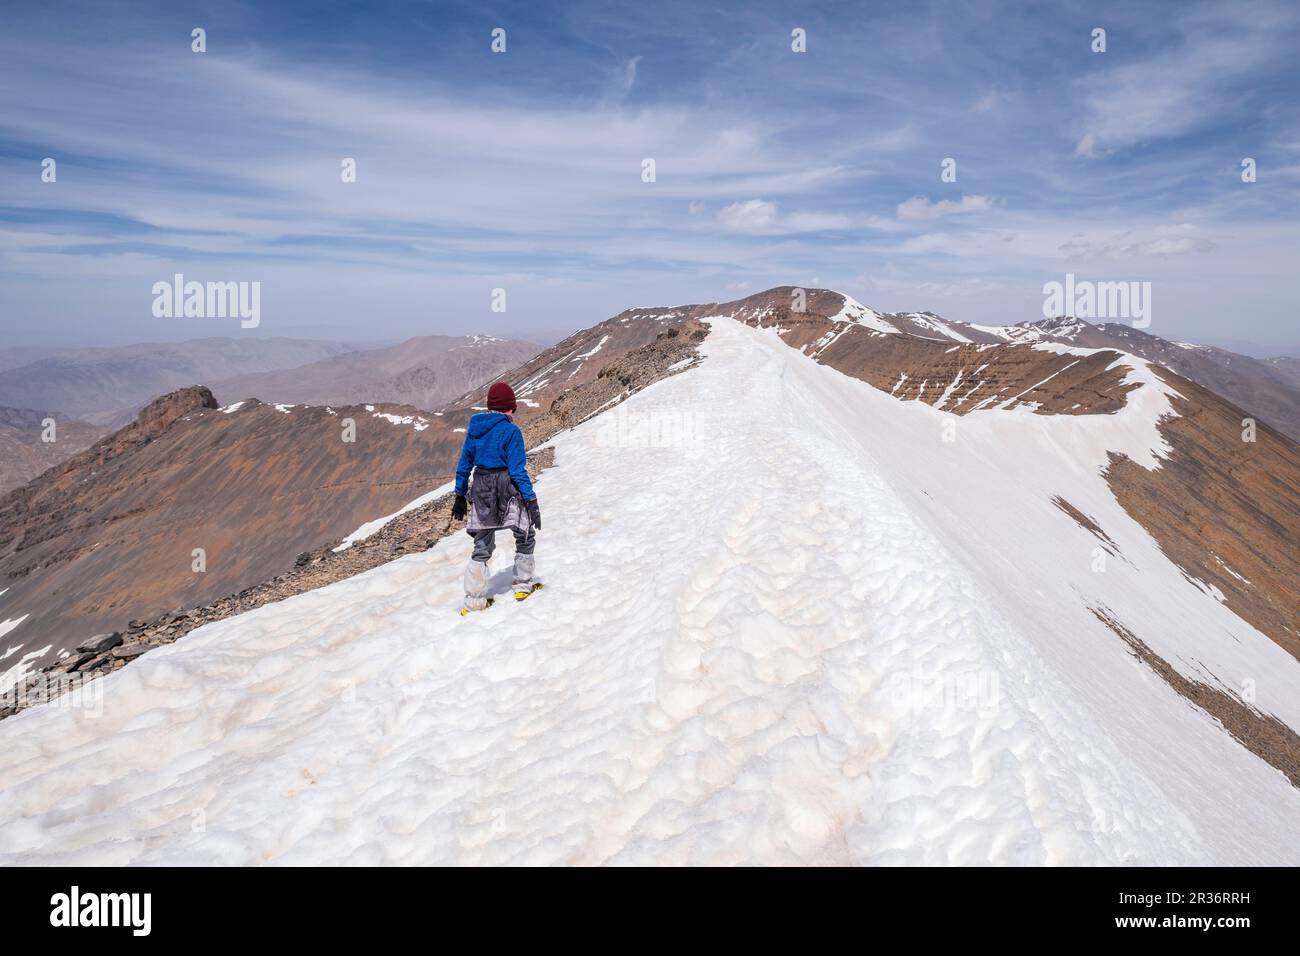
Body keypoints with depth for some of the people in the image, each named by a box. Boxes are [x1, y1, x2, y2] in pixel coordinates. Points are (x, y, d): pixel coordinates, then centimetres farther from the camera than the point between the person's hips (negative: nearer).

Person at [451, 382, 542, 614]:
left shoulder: (474, 427, 5)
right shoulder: (511, 430, -13)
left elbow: (464, 463, 9)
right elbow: (517, 469, -16)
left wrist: (460, 495, 16)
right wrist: (531, 500, -12)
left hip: (480, 489, 6)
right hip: (506, 488, -5)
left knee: (482, 546, 14)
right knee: (525, 537, 18)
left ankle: (474, 600, 12)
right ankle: (524, 585, 25)